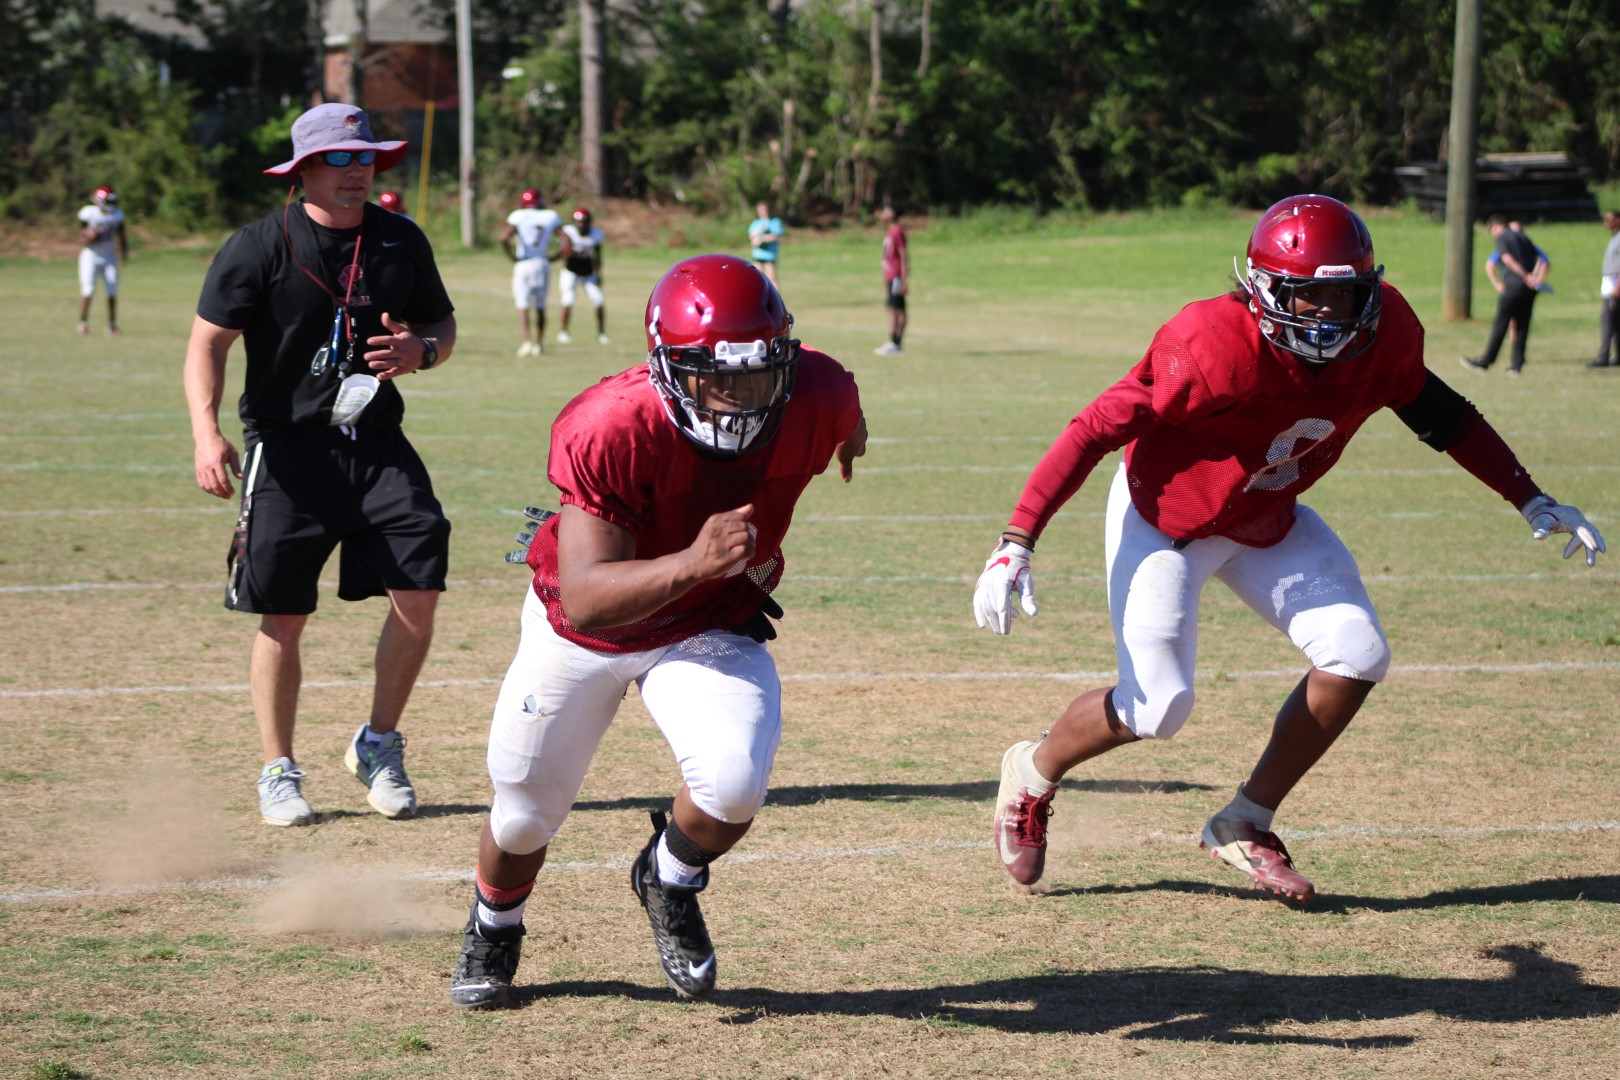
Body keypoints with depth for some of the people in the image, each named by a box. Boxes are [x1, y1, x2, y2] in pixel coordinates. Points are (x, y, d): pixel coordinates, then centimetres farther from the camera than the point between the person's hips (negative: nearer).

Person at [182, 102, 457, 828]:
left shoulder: (402, 242, 6)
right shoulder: (259, 247, -7)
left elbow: (443, 324, 17)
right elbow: (208, 343, -9)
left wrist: (421, 348, -8)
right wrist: (207, 433, -24)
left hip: (378, 444, 3)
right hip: (288, 449, -3)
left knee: (419, 596, -7)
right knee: (283, 618, 0)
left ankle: (379, 747, 14)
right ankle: (279, 773, 15)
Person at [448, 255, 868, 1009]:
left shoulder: (813, 396, -26)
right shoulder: (609, 431, -36)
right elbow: (584, 598, -40)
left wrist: (849, 438, 26)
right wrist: (692, 563, -56)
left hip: (711, 629, 1)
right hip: (583, 634, -1)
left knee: (733, 786, -25)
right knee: (526, 812, 13)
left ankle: (670, 882, 11)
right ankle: (493, 928, 49)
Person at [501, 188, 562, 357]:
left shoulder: (518, 217, -5)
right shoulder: (551, 217, 3)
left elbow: (504, 239, -17)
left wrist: (513, 258, -6)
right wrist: (554, 256, 11)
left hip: (523, 265, -2)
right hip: (542, 264, 2)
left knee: (523, 306, -1)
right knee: (540, 307, 13)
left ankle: (527, 341, -18)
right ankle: (538, 344, 17)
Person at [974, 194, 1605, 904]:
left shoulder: (1384, 335, -17)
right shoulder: (1216, 349, -35)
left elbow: (1434, 411, 4)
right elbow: (1097, 429, -30)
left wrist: (1530, 501, 7)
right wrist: (1016, 545, -34)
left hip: (1267, 523, 6)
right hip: (1165, 518, -6)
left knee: (1357, 658, -6)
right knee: (1157, 706, -14)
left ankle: (1246, 825, 12)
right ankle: (1031, 775, 18)